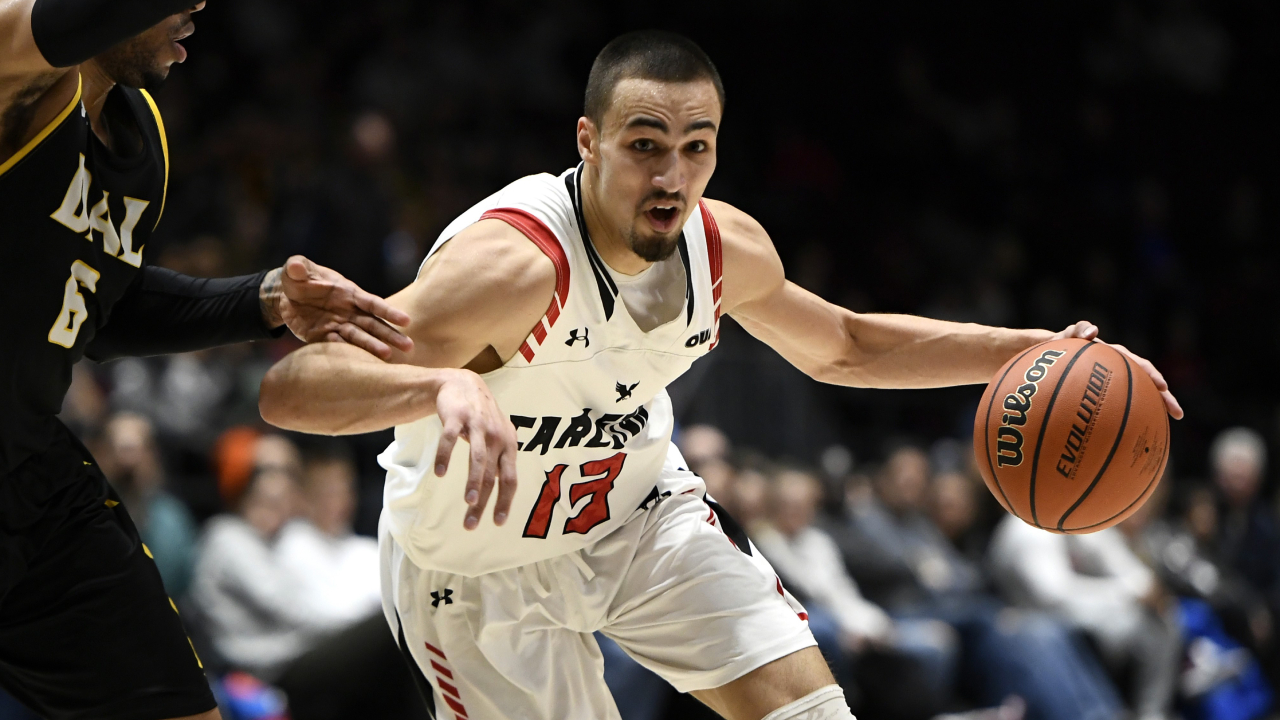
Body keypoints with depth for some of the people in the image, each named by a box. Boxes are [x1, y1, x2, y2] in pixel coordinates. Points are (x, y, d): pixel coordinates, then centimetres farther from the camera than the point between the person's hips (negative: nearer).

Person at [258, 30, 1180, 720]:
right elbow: (290, 387, -49)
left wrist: (1033, 349, -2)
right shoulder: (512, 264, -37)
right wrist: (441, 385, -69)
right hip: (481, 559, -5)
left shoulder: (727, 249, -15)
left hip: (638, 510, 6)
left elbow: (843, 346, 9)